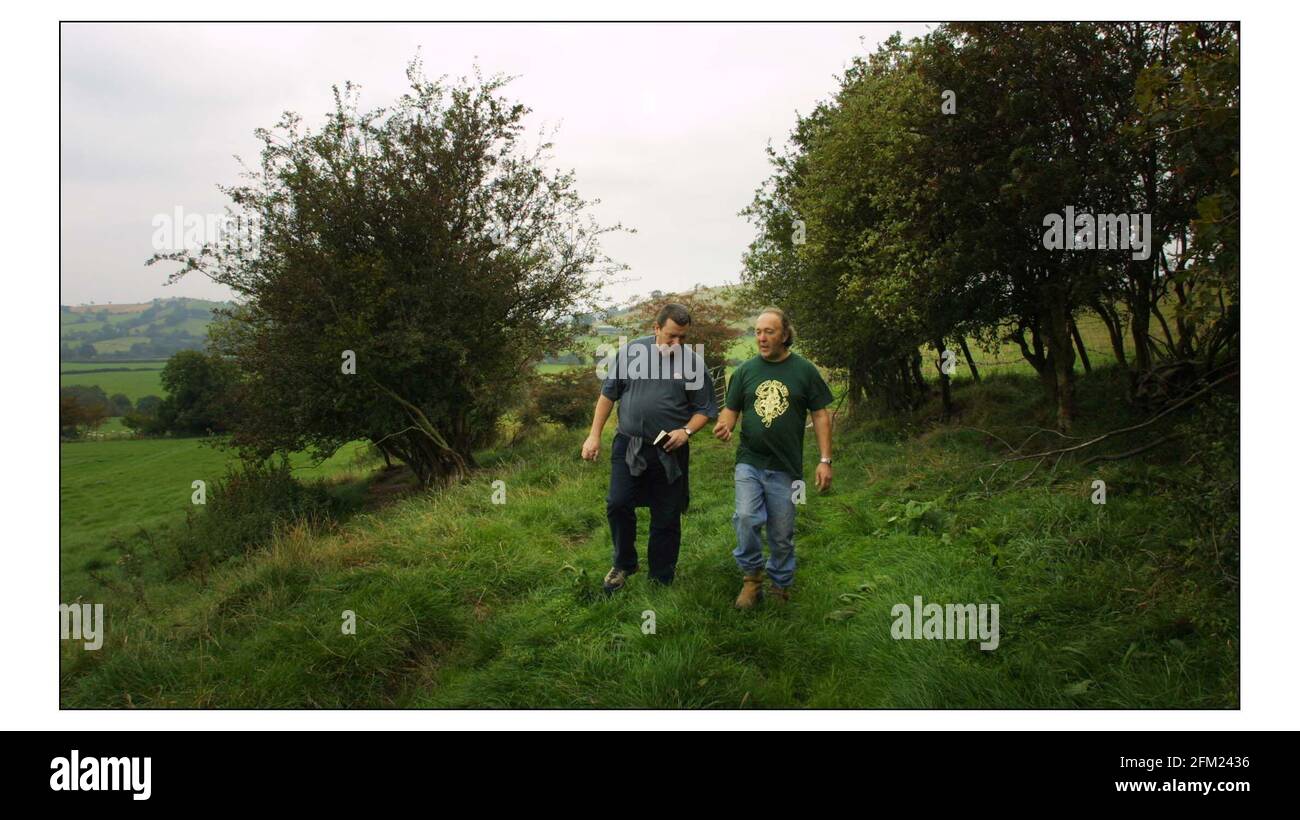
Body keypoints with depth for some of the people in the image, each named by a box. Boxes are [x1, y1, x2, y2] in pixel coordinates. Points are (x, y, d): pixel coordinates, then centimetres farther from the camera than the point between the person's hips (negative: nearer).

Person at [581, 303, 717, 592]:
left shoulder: (694, 362, -4)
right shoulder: (630, 352, -1)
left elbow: (705, 408, 4)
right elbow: (608, 394, 6)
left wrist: (686, 431, -14)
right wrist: (594, 435, 4)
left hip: (670, 452, 0)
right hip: (628, 446, 1)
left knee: (666, 518, 8)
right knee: (618, 505, -5)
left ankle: (661, 580, 24)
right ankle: (624, 564, 20)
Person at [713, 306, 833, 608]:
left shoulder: (804, 370, 0)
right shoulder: (745, 370, 5)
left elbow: (820, 415, 2)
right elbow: (731, 408, 11)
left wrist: (825, 460, -4)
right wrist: (725, 424, -14)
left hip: (785, 467, -1)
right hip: (749, 462, 1)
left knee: (782, 534, 7)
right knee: (746, 519, -18)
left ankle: (780, 587, 27)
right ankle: (752, 577, 4)